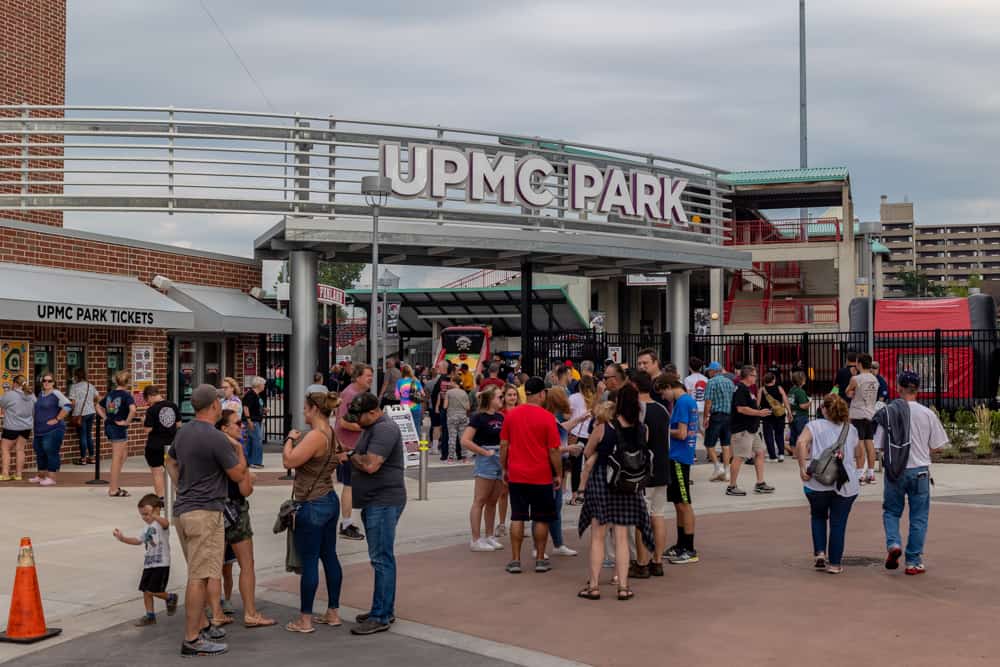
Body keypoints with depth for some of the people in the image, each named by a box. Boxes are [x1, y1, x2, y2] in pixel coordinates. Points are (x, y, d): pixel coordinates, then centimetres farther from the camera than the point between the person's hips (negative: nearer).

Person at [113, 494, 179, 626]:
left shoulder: (160, 522, -13)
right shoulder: (147, 527, 16)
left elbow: (166, 523, -38)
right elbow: (138, 541, 26)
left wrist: (154, 516, -58)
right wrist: (123, 538, 13)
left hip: (161, 564, -9)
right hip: (149, 563, 9)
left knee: (153, 591, -9)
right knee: (146, 591, 8)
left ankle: (170, 598, 17)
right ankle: (150, 616, 17)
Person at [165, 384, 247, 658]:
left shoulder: (184, 432, 8)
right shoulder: (216, 438, -19)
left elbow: (170, 462, 25)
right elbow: (238, 475, -10)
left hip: (183, 509, 9)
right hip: (205, 513, -9)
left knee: (197, 573, 20)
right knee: (199, 577, -6)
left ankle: (202, 625, 31)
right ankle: (192, 640, -3)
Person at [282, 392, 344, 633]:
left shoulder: (315, 436, -21)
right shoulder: (331, 434, 9)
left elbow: (289, 461, -22)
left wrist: (291, 438, -7)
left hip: (312, 507, -10)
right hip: (330, 501, 10)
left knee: (309, 562, -2)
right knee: (329, 557, 14)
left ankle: (305, 620, 5)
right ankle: (333, 613, 22)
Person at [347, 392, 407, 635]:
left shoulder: (384, 429, -16)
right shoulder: (372, 428, 18)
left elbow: (370, 465, -24)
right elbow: (363, 459, 21)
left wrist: (351, 456, -8)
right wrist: (354, 456, 2)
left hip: (384, 503, -11)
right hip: (374, 502, 11)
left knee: (381, 558, -8)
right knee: (382, 558, 15)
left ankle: (380, 617, -5)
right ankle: (385, 610, 24)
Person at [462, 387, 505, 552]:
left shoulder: (500, 417, 11)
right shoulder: (479, 418, -10)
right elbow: (465, 440, -17)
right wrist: (485, 452, -14)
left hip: (500, 461, 7)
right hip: (486, 462, -7)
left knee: (492, 501, 13)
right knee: (480, 501, -2)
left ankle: (489, 536, 23)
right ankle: (476, 540, 1)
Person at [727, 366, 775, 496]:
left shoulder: (746, 389, 17)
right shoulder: (740, 389, -16)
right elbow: (741, 408, -25)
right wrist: (759, 413, -19)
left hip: (751, 429, 11)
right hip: (742, 430, -11)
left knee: (760, 452, 12)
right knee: (739, 457, -7)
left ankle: (760, 483, 17)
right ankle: (732, 487, -2)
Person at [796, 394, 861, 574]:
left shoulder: (814, 426, 4)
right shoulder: (851, 430, 14)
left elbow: (801, 443, -15)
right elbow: (859, 455, 23)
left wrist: (802, 467, -11)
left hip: (818, 483, -1)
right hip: (846, 484, 1)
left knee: (818, 517, 22)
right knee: (838, 523, 7)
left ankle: (819, 553, 11)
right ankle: (834, 563, 10)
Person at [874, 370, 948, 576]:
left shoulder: (887, 413, -6)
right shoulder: (927, 414, -7)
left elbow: (879, 445, -5)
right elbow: (936, 445, -1)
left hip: (894, 471, 1)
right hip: (919, 470, -1)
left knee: (891, 511, 18)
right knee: (918, 518, 9)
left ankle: (893, 543, -5)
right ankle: (913, 562, 10)